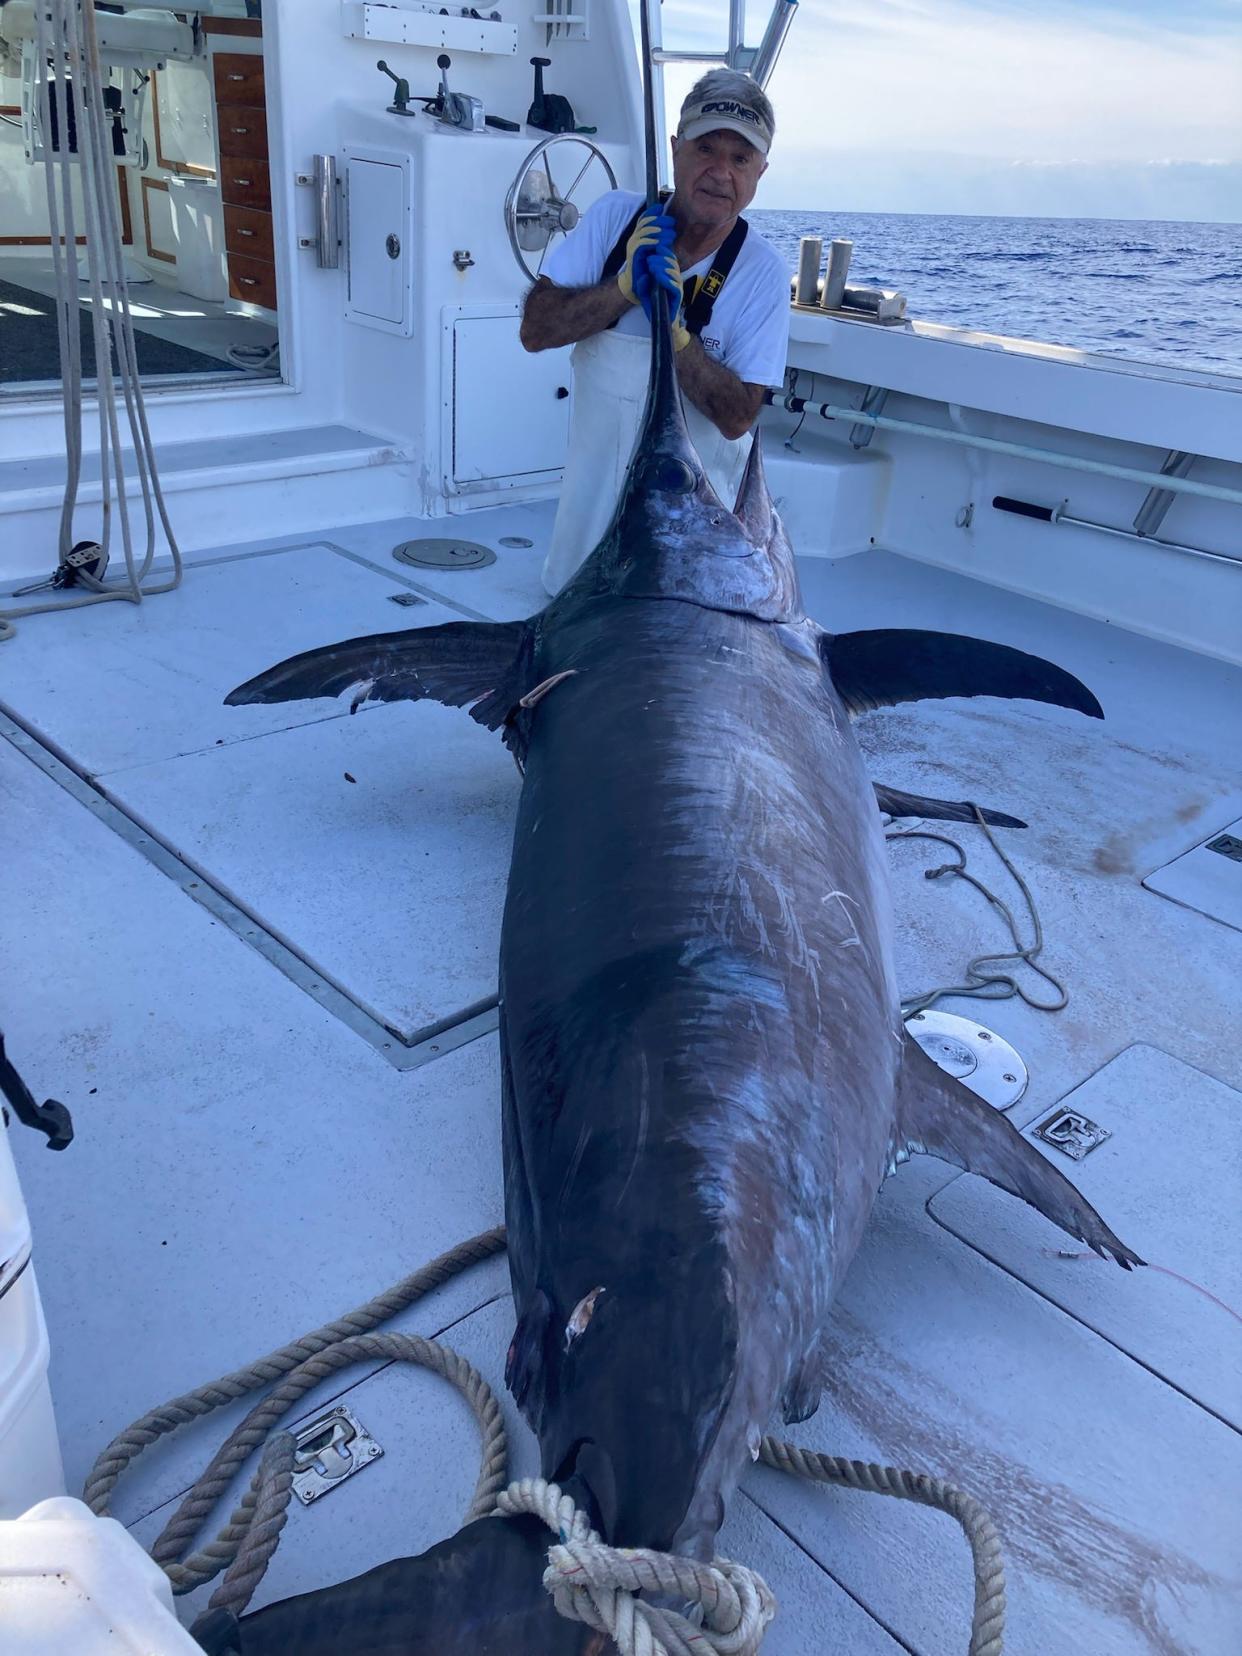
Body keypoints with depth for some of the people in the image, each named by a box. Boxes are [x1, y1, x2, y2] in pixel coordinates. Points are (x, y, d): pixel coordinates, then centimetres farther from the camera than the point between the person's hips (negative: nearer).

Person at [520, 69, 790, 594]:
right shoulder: (615, 216, -4)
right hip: (593, 497, 2)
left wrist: (674, 327, -27)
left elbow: (737, 418, -17)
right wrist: (626, 286, -22)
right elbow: (534, 330, -10)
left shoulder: (762, 272, -10)